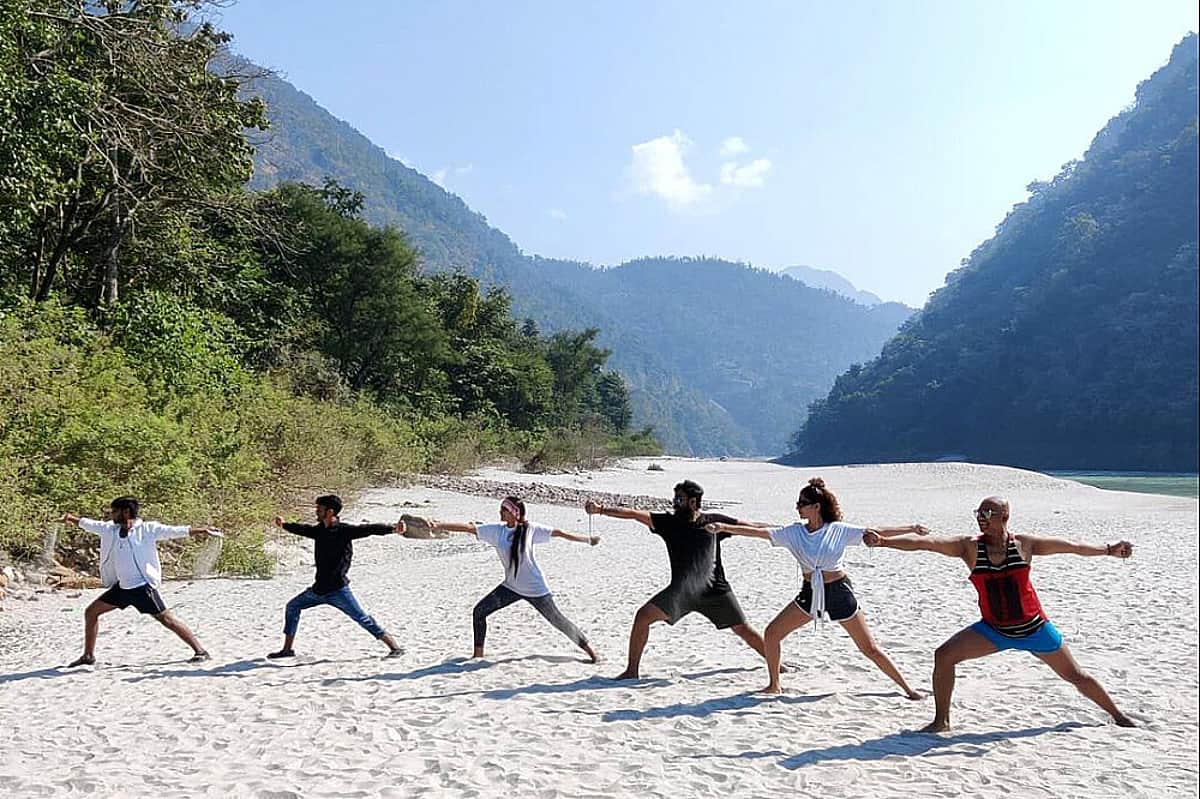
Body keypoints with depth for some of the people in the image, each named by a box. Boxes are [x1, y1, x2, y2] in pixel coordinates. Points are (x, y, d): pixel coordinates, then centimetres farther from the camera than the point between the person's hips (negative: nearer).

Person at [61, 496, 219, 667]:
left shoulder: (147, 529, -10)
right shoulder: (110, 529, 7)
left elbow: (176, 531, -16)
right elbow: (87, 523, 18)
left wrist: (201, 530, -24)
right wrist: (71, 518, 6)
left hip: (143, 587, -7)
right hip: (121, 587, 7)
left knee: (165, 618, -8)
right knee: (91, 612, 10)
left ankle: (200, 651, -3)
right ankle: (88, 656, 26)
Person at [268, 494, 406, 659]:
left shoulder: (345, 530, -13)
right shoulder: (319, 530, 9)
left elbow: (368, 529, -23)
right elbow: (301, 529, 28)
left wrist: (393, 529, -34)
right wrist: (284, 525, 26)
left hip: (338, 589, -8)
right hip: (319, 589, 8)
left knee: (362, 618, -8)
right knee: (293, 606, 15)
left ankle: (395, 647, -3)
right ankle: (287, 649, 27)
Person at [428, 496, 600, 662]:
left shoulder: (530, 529, -16)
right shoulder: (496, 530, -8)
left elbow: (558, 532, -8)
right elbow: (468, 527, -14)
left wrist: (588, 540, -1)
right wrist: (439, 525, -22)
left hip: (536, 588, -4)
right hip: (511, 587, 4)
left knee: (557, 620, 3)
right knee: (479, 611, -3)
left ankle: (587, 647, 23)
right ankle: (478, 654, 13)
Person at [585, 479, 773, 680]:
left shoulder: (714, 521, 1)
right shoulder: (669, 522, 1)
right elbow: (635, 514, -8)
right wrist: (601, 510, -17)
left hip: (714, 589, -1)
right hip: (682, 591, 1)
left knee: (742, 629, 6)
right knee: (643, 616, -14)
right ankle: (632, 670, -3)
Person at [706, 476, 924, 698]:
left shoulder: (839, 530, -9)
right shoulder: (794, 532, -3)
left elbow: (876, 532, -7)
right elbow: (759, 532, -10)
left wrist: (911, 529, -10)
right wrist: (724, 527, -20)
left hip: (839, 593, -3)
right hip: (810, 594, 3)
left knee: (869, 648, 1)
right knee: (771, 633, -4)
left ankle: (906, 687, 18)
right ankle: (773, 684, 13)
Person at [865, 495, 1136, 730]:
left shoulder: (1024, 544, -9)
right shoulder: (969, 547, -11)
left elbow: (1071, 546, -3)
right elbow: (925, 543, -21)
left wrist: (1109, 549, -10)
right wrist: (883, 541, -31)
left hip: (1034, 627, 0)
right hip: (993, 630, 1)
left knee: (1075, 676, 12)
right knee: (944, 655, -17)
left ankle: (1117, 715, 39)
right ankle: (941, 720, -3)